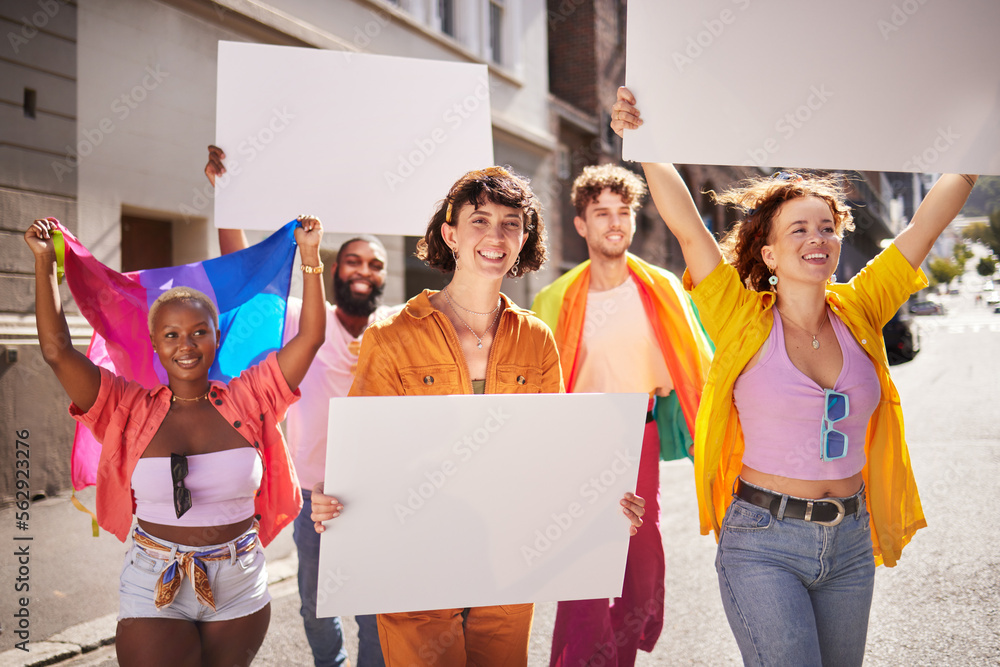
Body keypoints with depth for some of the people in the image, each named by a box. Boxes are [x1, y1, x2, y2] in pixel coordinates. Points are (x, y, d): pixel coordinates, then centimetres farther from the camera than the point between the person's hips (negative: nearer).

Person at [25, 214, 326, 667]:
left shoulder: (247, 400, -4)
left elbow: (309, 338, -6)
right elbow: (57, 350, -11)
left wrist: (310, 257, -7)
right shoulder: (131, 409, -6)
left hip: (240, 585, 2)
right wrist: (44, 261, -12)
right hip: (155, 586, -1)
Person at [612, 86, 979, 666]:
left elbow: (928, 223, 3)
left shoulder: (859, 313, 3)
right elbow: (688, 225, -15)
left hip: (850, 543, 4)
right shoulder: (745, 322, -7)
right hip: (763, 543, -4)